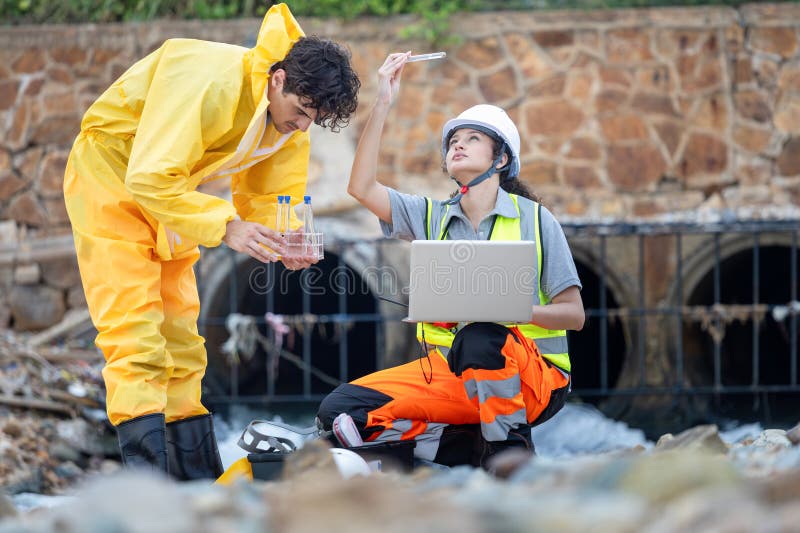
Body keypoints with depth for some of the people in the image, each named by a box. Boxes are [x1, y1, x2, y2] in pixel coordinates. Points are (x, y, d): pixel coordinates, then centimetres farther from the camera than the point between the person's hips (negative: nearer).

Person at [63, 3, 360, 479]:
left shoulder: (292, 121, -7)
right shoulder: (211, 83, -34)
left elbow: (271, 195, 1)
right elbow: (149, 178, -36)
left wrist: (287, 240, -21)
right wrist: (226, 226, -41)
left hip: (172, 196, 9)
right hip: (113, 177, -9)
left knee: (181, 341, 9)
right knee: (135, 335, -17)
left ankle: (200, 479, 13)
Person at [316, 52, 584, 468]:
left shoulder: (534, 220, 1)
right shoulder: (432, 217, 12)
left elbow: (573, 314, -2)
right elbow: (361, 187, -2)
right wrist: (382, 105, -4)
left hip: (534, 377, -4)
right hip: (452, 373, 5)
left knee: (480, 338, -41)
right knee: (339, 410, -16)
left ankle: (510, 451, -19)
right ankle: (477, 449, -11)